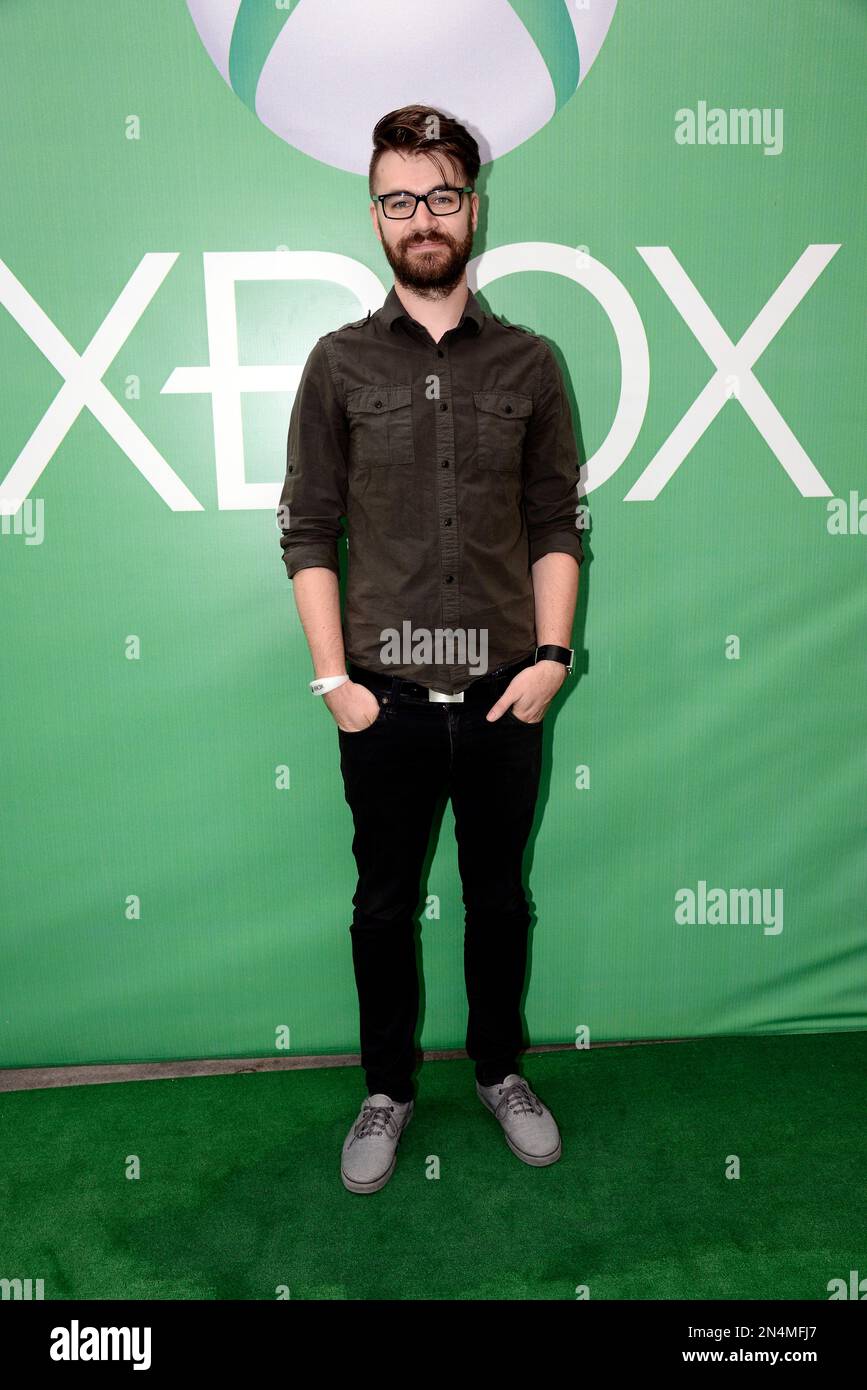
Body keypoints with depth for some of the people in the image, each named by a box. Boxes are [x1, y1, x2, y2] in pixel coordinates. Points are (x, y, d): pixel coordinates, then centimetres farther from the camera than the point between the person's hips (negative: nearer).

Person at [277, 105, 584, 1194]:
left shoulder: (529, 364, 5)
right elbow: (306, 531, 0)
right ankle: (387, 1091, 34)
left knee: (499, 897, 15)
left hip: (504, 694, 1)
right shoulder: (340, 362, 3)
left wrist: (552, 655, -6)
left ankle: (500, 1071, 39)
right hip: (385, 698, 0)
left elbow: (557, 527, 5)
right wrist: (332, 677, -7)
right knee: (385, 904, 12)